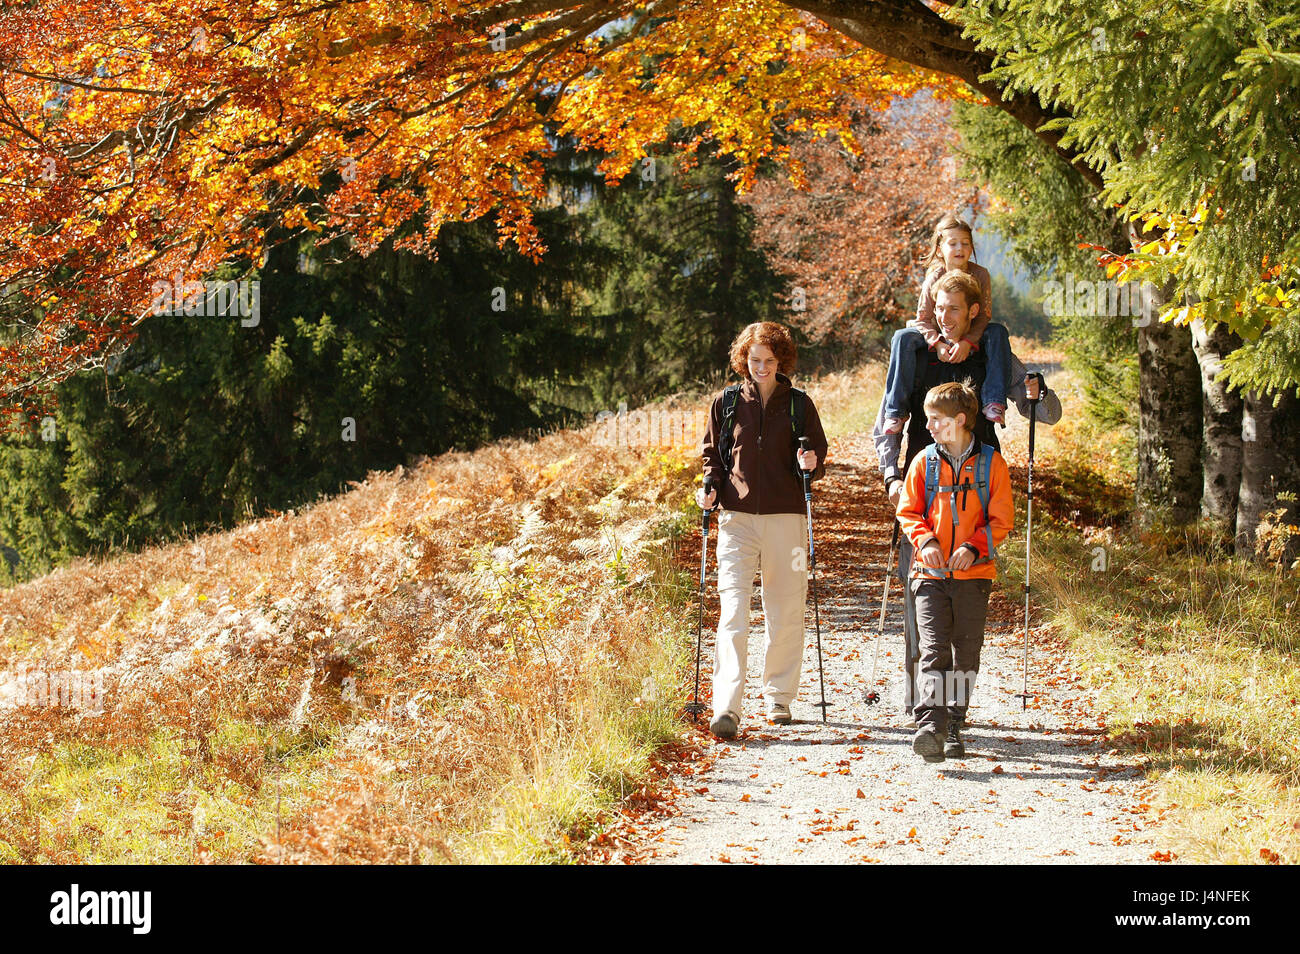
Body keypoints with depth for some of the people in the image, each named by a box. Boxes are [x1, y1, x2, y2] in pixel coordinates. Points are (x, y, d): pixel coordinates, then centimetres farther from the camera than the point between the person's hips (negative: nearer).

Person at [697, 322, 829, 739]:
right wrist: (710, 488, -1)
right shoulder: (726, 403, 8)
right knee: (733, 612, -12)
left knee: (785, 612, 7)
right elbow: (712, 452, 17)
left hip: (786, 517, 1)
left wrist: (810, 464, -11)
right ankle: (726, 708, -17)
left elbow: (818, 454, 11)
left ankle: (779, 697, 24)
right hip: (737, 517, -1)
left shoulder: (799, 404, 6)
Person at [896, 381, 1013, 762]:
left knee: (966, 654, 7)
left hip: (973, 573, 0)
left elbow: (1001, 520, 0)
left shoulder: (991, 463, 0)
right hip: (931, 573, 0)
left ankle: (953, 726, 20)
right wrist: (925, 541, -10)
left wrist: (973, 547, -16)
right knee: (933, 651, -12)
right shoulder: (924, 462, 6)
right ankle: (929, 725, -21)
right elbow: (908, 512, 9)